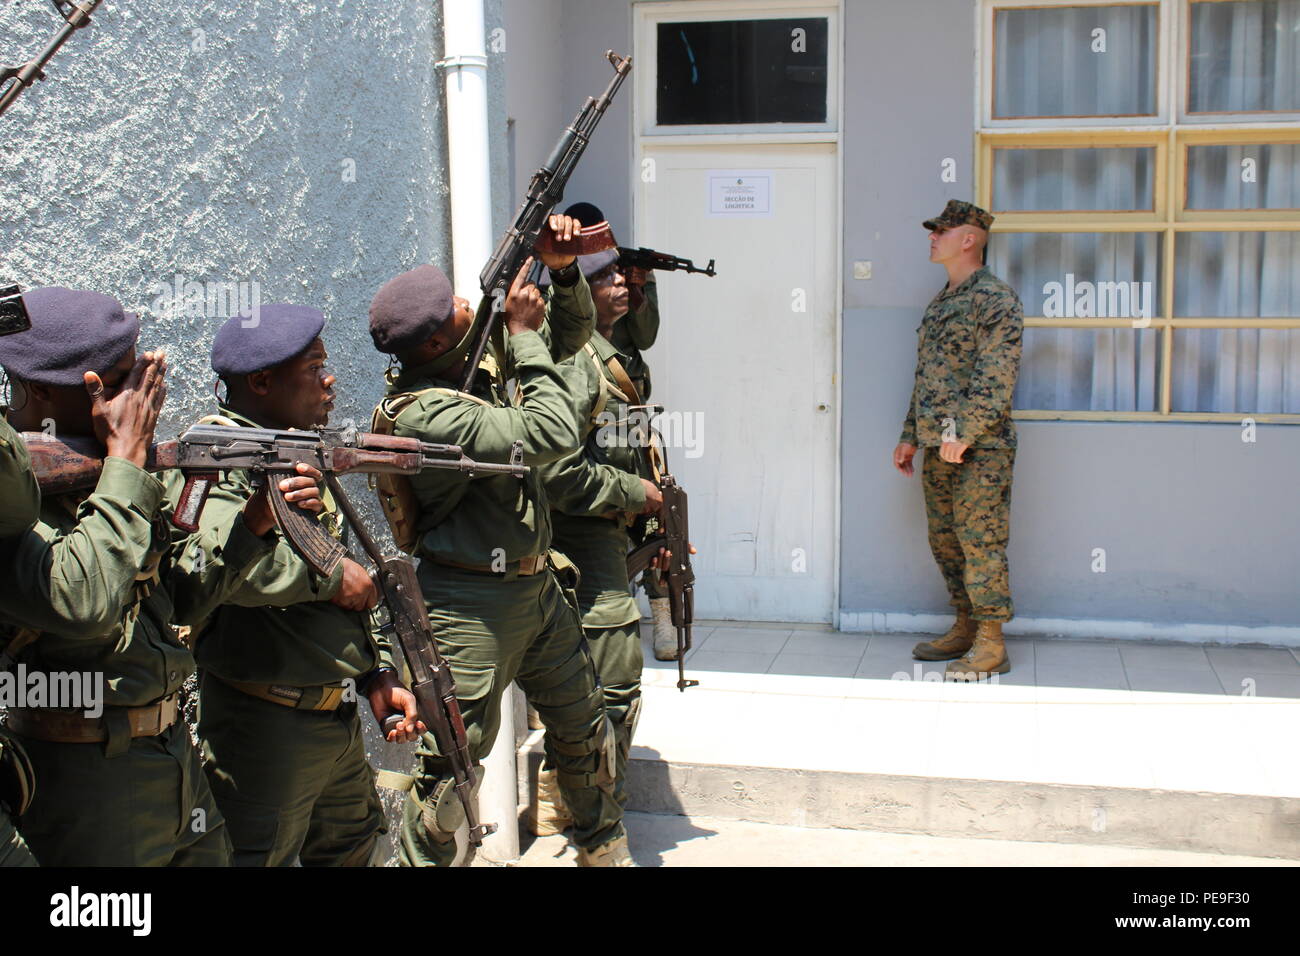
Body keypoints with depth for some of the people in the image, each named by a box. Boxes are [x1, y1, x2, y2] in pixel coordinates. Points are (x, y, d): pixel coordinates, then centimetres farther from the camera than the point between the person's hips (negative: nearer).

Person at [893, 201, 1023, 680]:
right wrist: (910, 436, 20)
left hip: (980, 448, -9)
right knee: (945, 541, 13)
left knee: (980, 542, -6)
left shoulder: (996, 299, -9)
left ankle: (991, 645, 0)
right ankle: (965, 628, 25)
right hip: (937, 447, 9)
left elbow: (996, 379, -17)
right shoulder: (940, 302, 18)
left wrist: (964, 433, -22)